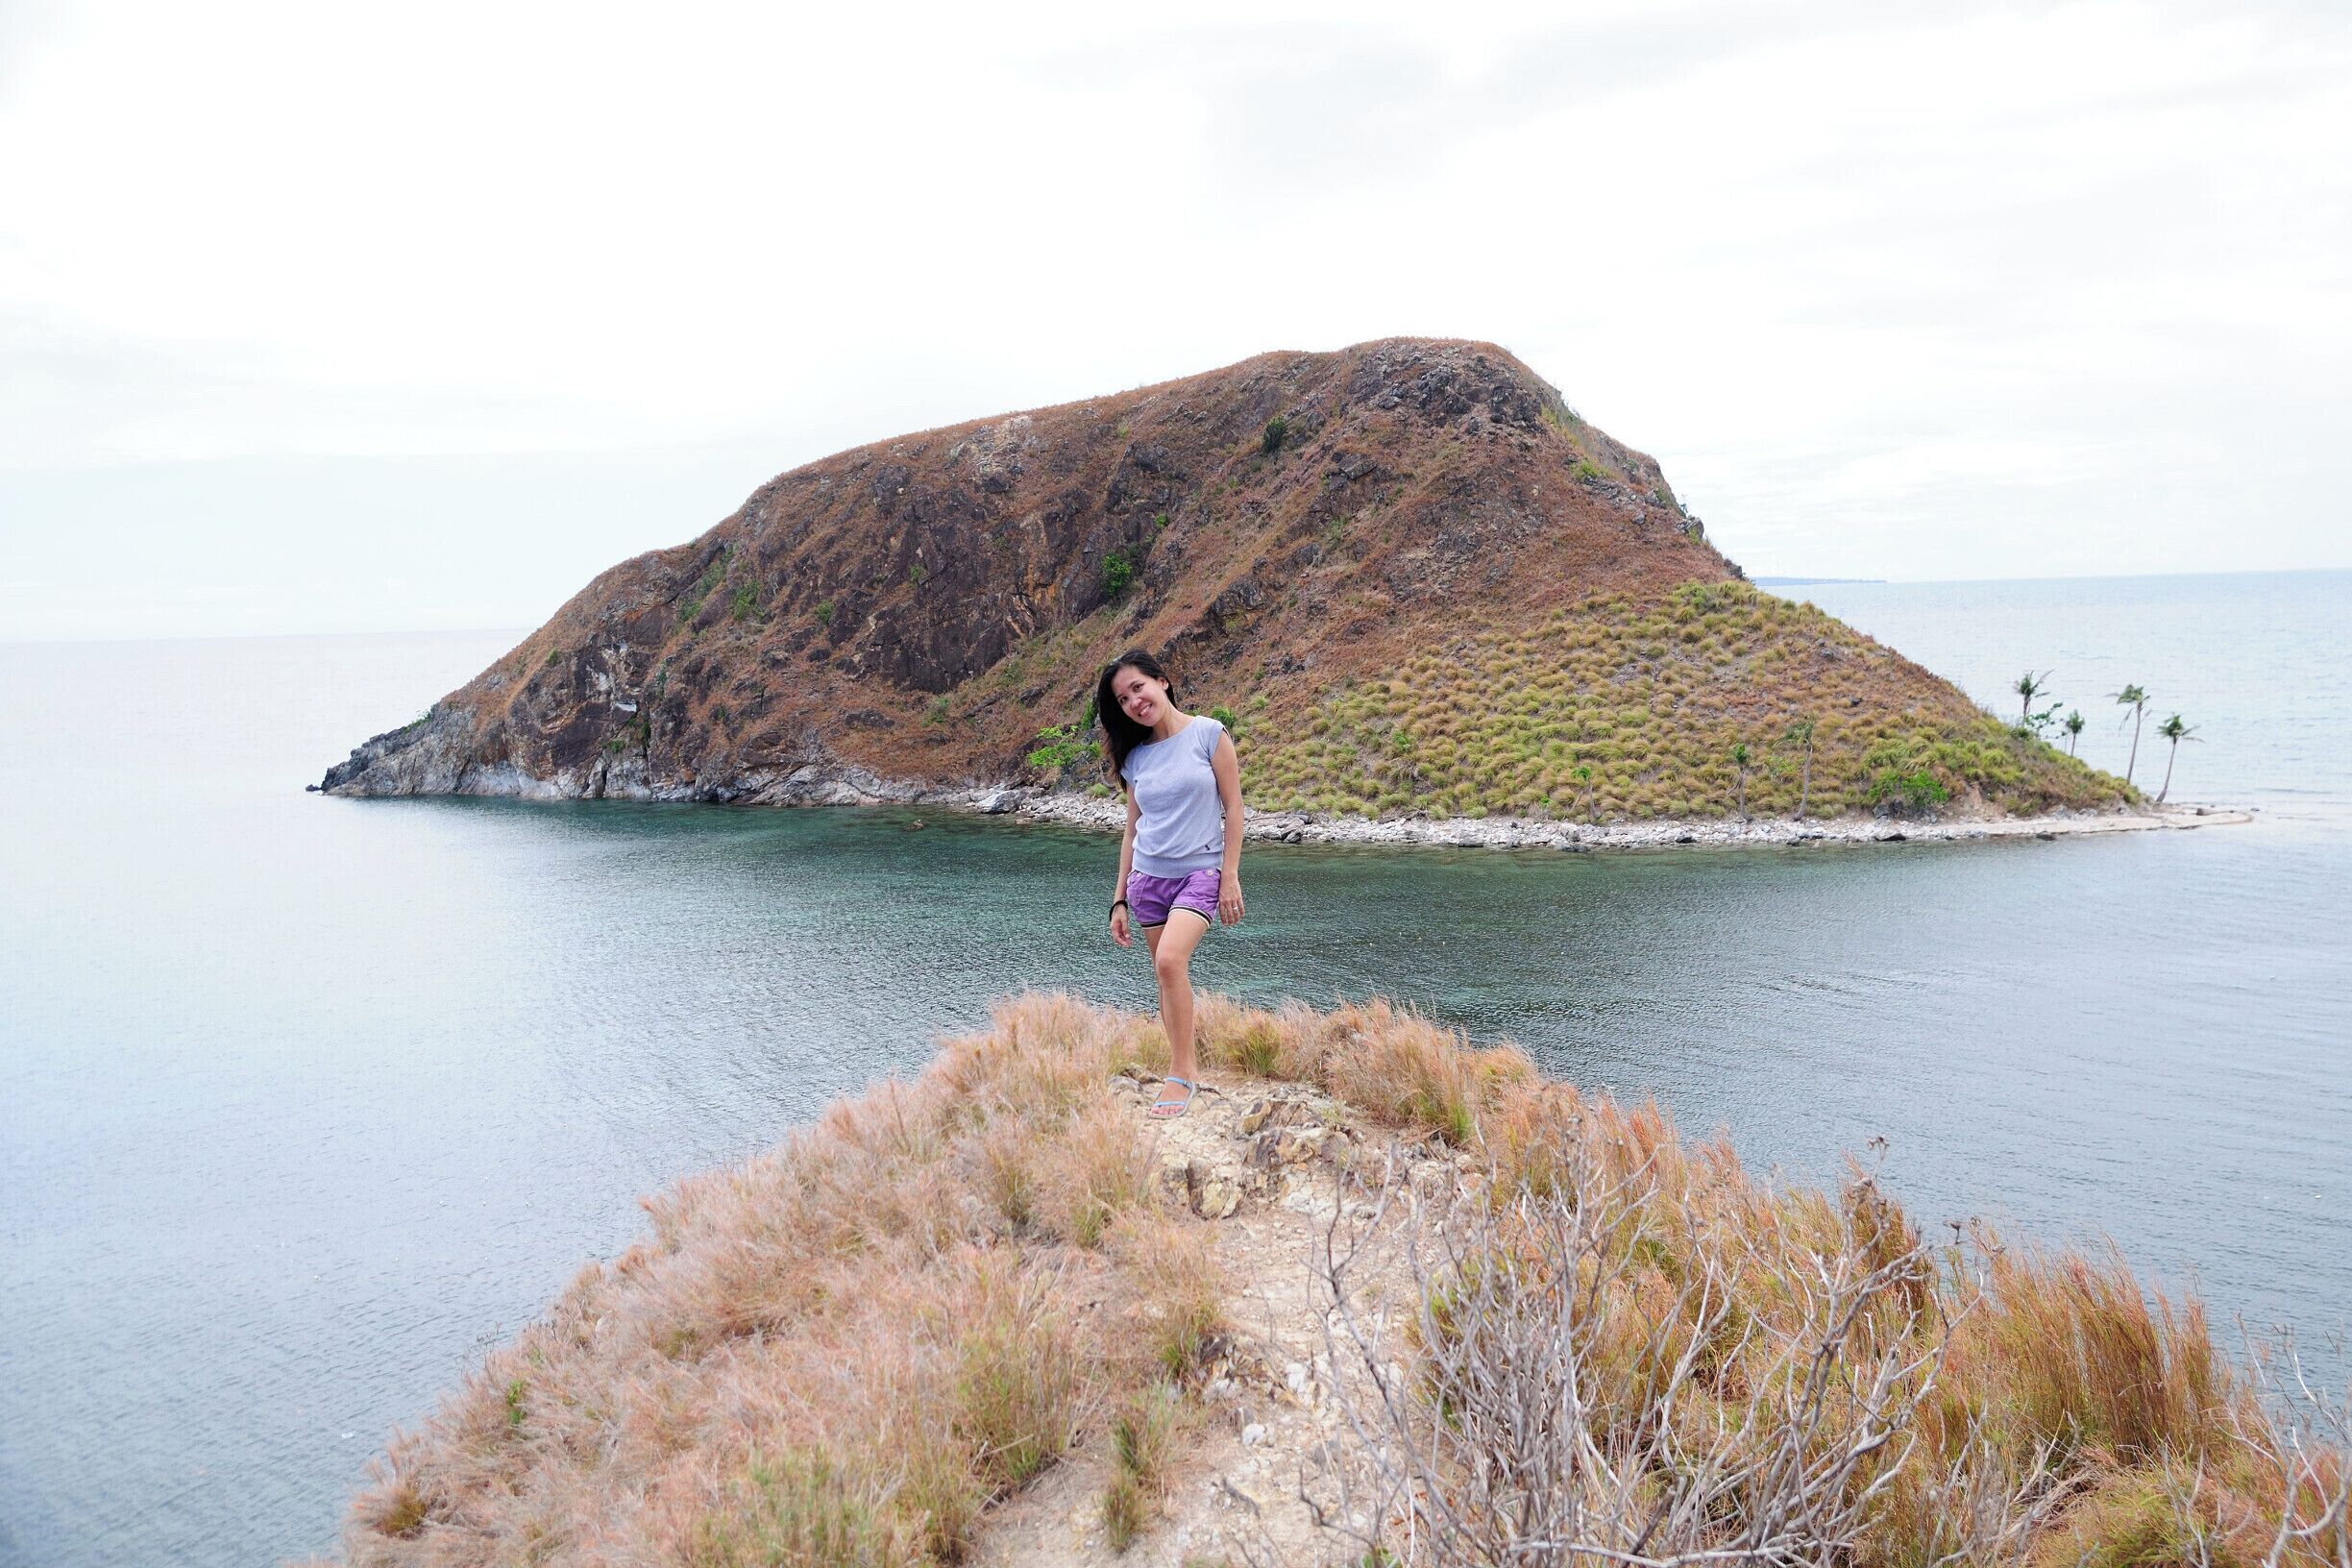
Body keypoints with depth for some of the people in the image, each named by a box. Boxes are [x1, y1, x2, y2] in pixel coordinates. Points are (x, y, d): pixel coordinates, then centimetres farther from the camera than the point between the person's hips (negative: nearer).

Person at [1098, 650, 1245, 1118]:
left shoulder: (1208, 734, -4)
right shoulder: (1136, 757, 8)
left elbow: (1233, 807, -4)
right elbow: (1133, 829, 13)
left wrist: (1230, 878, -9)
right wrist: (1120, 899, 11)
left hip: (1200, 872, -5)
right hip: (1148, 876, 5)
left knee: (1170, 960, -23)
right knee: (1167, 976, 4)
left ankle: (1181, 1071, -14)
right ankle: (1187, 1063, 15)